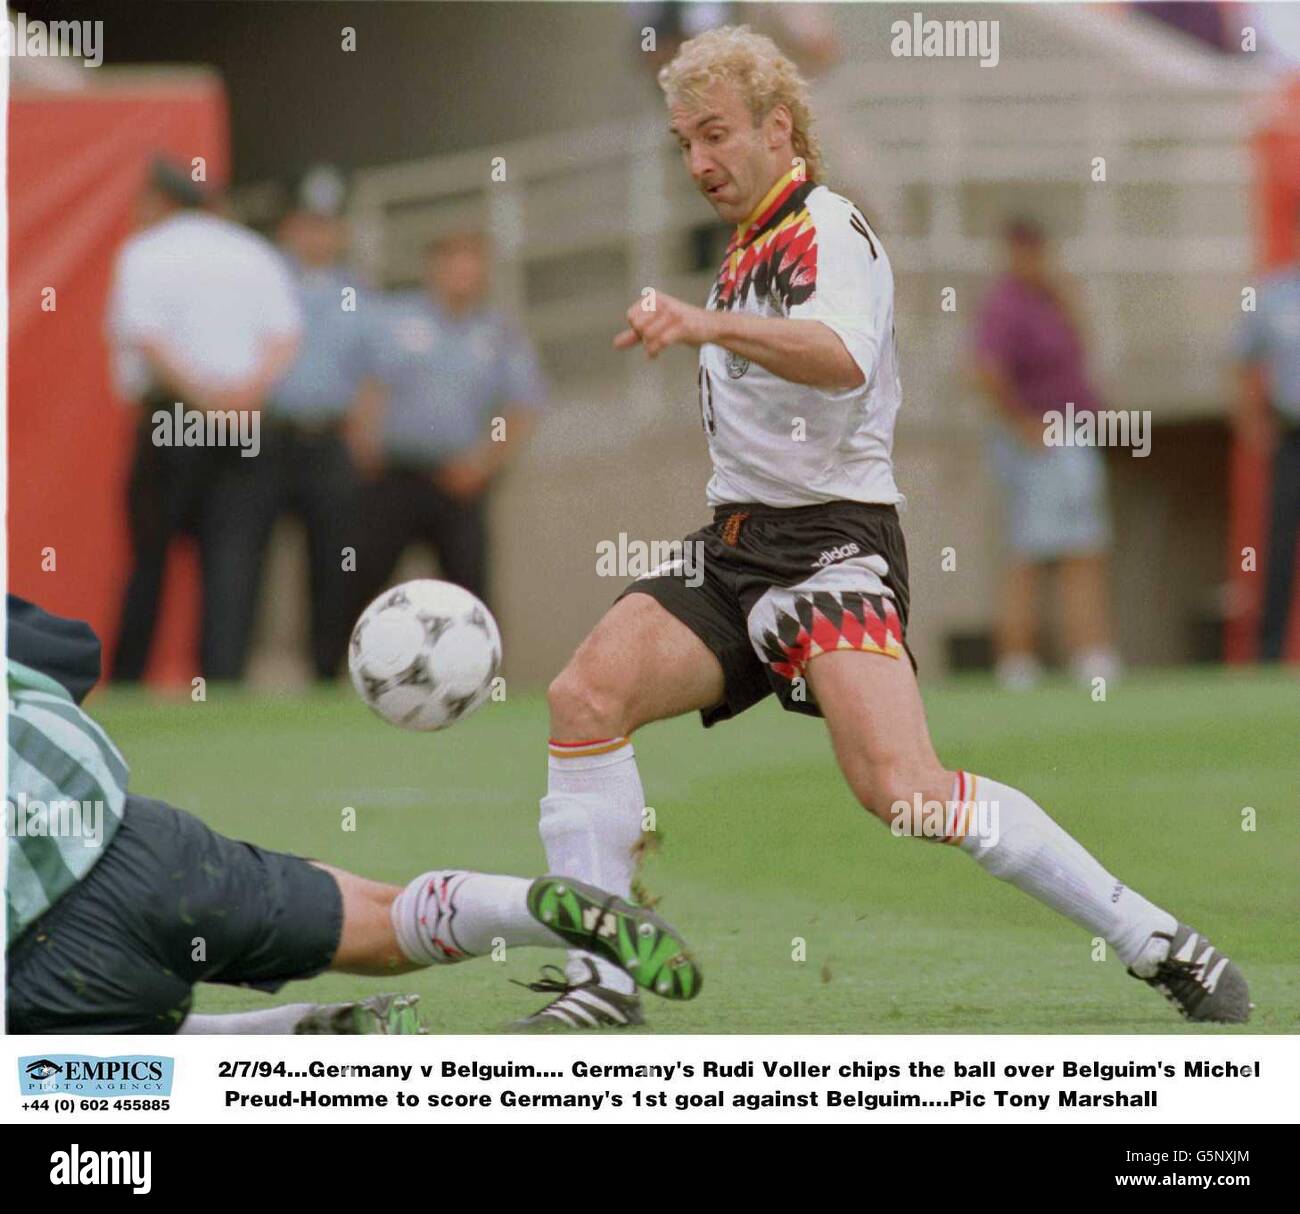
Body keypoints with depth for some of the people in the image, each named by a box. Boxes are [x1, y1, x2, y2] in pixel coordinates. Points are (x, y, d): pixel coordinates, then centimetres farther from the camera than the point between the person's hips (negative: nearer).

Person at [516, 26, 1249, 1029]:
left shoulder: (830, 230, -9)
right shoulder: (746, 256, 21)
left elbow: (843, 357, -34)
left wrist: (712, 326, -48)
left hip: (832, 541, -9)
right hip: (737, 543, 9)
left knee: (899, 785, -25)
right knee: (587, 692, -14)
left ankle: (1161, 947, -18)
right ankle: (602, 983, -12)